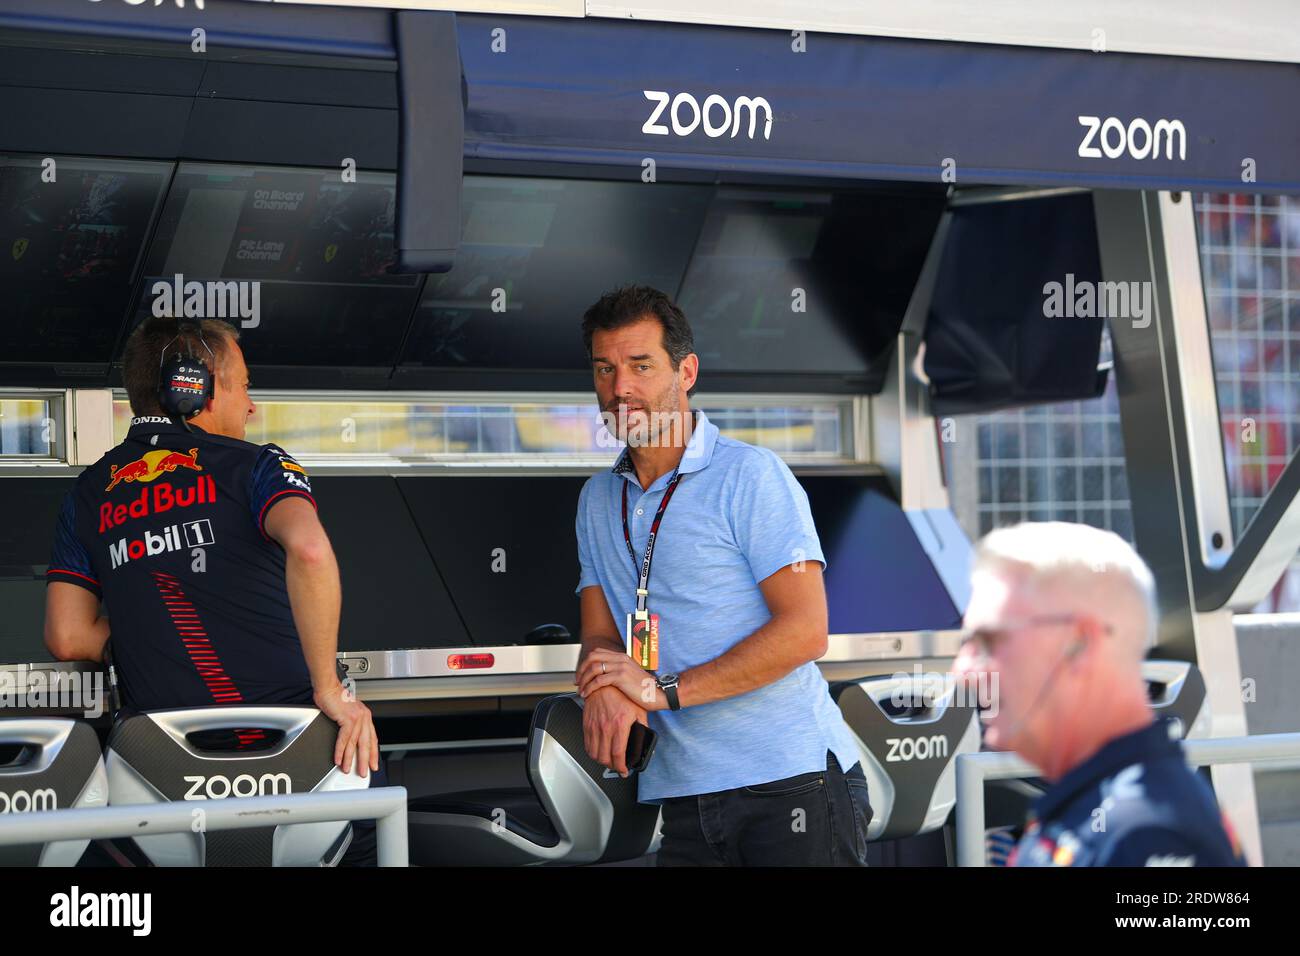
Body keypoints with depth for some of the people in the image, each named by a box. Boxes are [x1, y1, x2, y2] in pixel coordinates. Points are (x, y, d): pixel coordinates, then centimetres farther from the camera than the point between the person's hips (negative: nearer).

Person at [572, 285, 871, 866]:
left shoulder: (750, 475, -6)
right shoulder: (597, 500, 15)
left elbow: (805, 629, -14)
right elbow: (599, 635, 11)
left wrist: (663, 688, -16)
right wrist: (605, 693, -15)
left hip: (792, 784, -5)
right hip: (682, 801, 5)